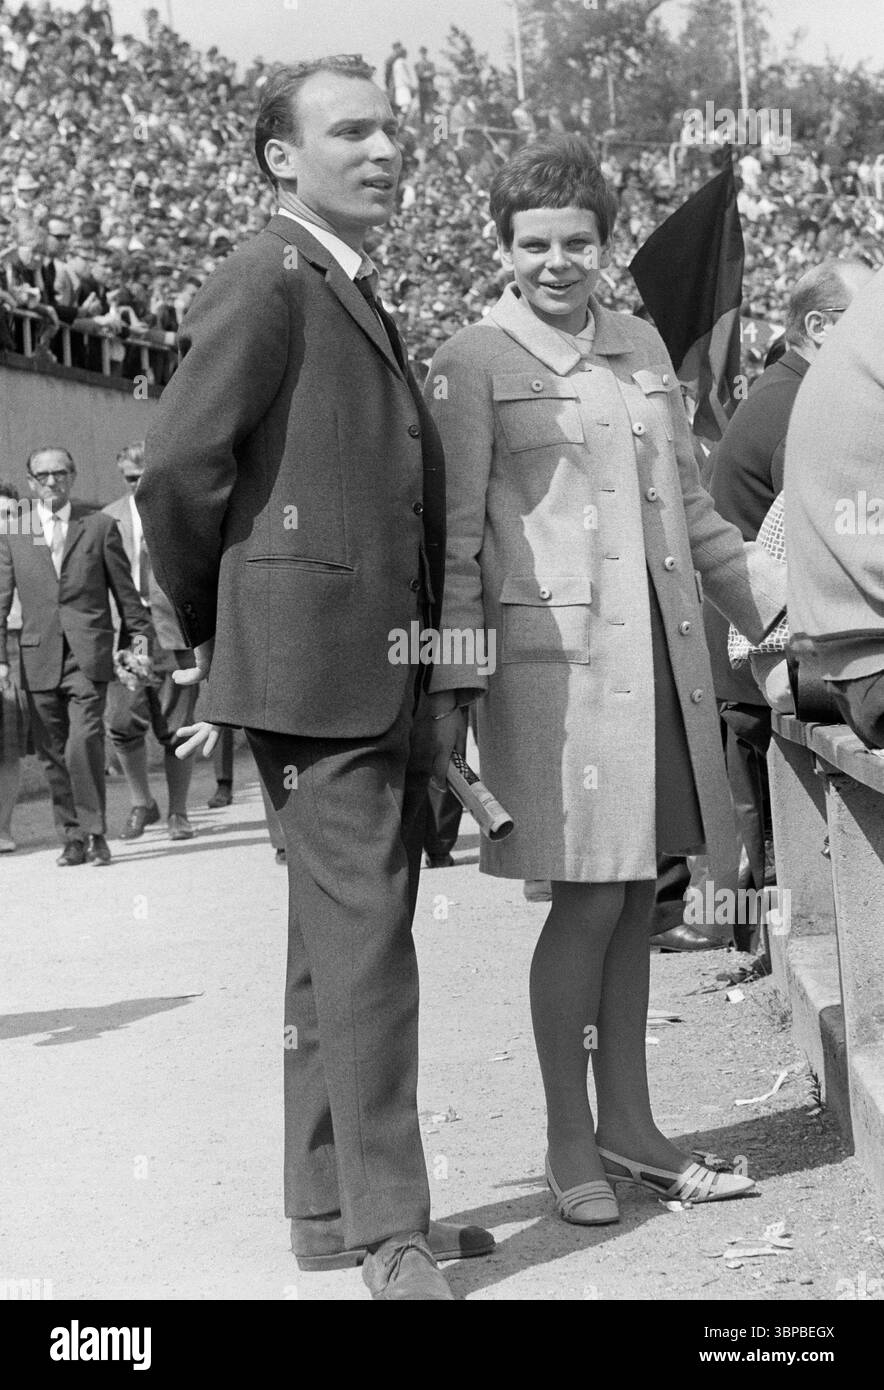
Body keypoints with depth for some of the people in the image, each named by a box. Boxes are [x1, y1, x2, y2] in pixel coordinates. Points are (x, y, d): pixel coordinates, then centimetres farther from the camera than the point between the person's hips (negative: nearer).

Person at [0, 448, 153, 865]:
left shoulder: (100, 526, 6)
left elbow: (125, 592, 10)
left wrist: (140, 639, 9)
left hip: (88, 656, -2)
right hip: (39, 657, 2)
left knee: (84, 745, -17)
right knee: (53, 755, 5)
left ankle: (95, 834, -6)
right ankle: (72, 839, 16)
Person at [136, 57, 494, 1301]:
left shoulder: (361, 301, 20)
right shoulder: (268, 282, -8)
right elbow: (179, 472, -13)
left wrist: (436, 679, 15)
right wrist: (218, 645, -2)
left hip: (386, 677, 9)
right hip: (315, 670, -9)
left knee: (341, 949, 13)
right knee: (366, 946, -7)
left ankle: (329, 1208, 22)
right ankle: (390, 1232, 0)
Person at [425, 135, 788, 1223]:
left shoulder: (642, 346, 15)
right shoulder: (473, 363, -2)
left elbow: (691, 509, 22)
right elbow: (451, 540, -6)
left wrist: (789, 602, 18)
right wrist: (453, 689, -11)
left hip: (661, 654, 6)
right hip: (554, 657, -6)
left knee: (636, 897, 9)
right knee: (590, 901, -5)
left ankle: (628, 1127, 21)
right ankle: (569, 1143, 9)